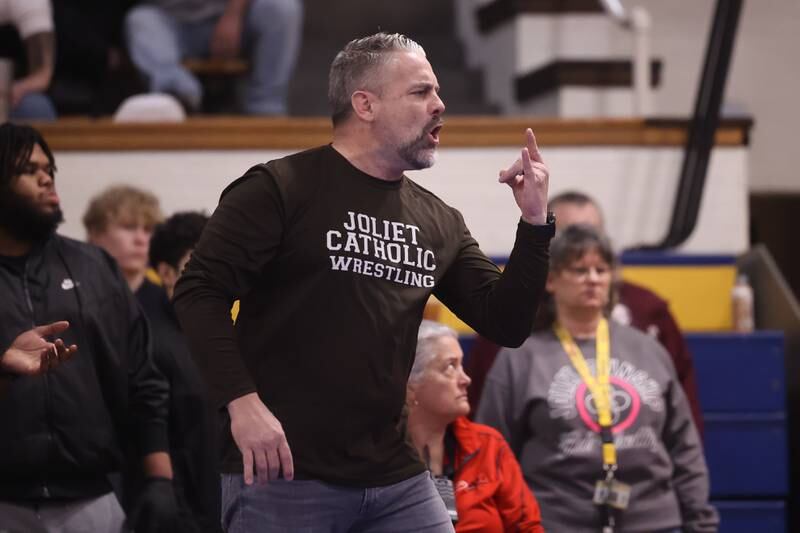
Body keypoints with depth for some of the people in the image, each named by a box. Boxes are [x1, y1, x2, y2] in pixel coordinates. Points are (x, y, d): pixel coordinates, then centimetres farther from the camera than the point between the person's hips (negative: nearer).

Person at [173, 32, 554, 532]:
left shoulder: (438, 222, 13)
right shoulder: (281, 189, -4)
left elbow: (506, 324, 12)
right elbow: (199, 291, -10)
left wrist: (535, 223, 1)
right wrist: (241, 400, -20)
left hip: (397, 479, 6)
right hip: (281, 475, -5)